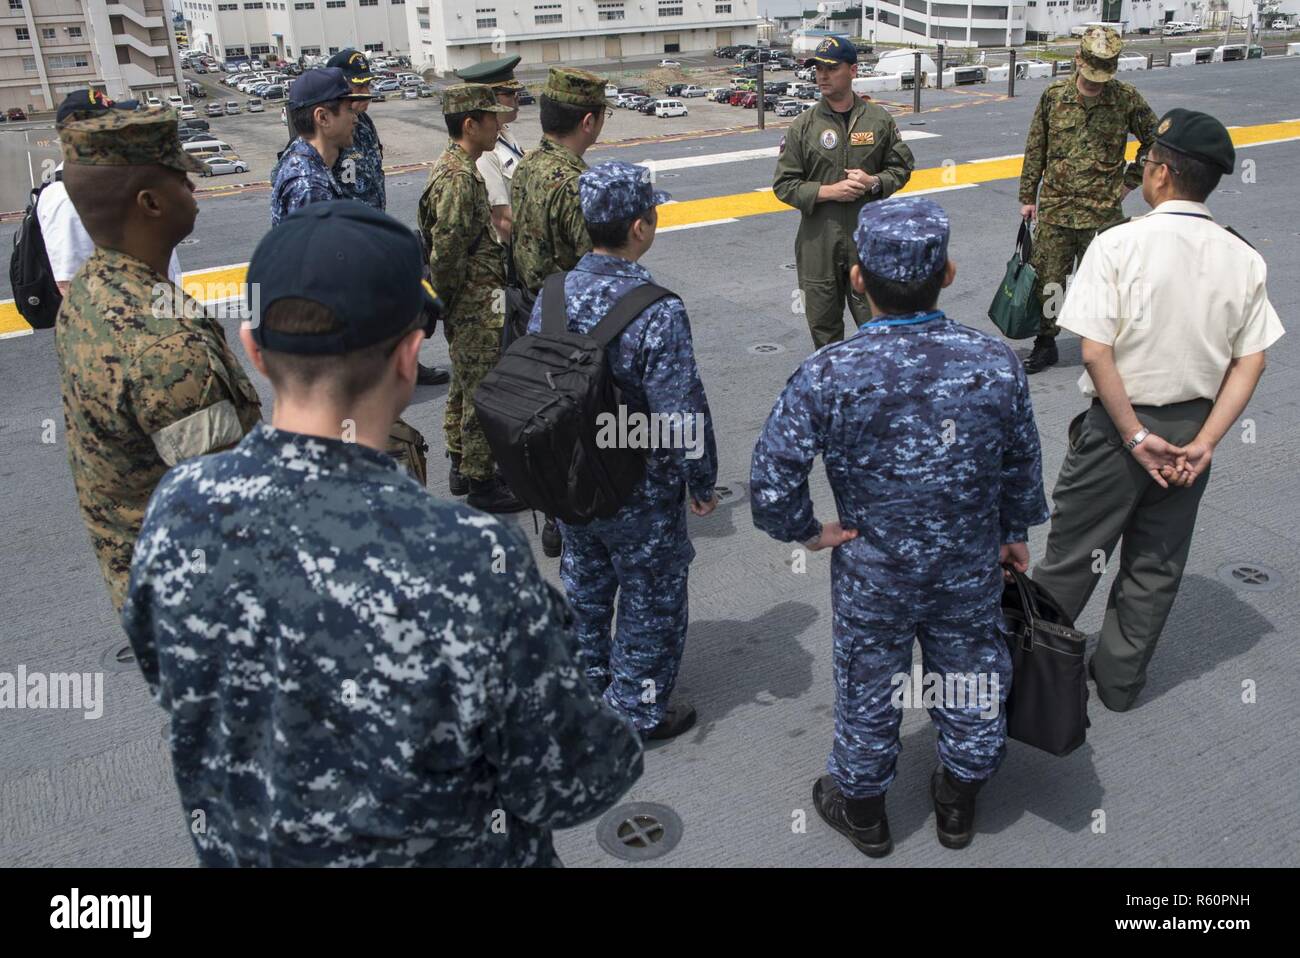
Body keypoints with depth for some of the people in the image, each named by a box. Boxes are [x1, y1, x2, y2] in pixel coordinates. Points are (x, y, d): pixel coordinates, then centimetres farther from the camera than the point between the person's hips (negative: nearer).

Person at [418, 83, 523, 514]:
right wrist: (451, 298, -12)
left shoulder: (452, 166, 11)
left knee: (464, 386, 20)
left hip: (466, 306, 11)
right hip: (477, 308, -11)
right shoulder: (459, 178, -23)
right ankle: (482, 483, 12)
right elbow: (445, 251, -26)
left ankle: (461, 466, 34)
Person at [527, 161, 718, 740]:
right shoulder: (657, 311, -27)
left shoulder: (553, 294, -8)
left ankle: (586, 686, 45)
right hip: (641, 495, -6)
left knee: (584, 585, 26)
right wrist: (702, 482, -7)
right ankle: (638, 710, 30)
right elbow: (682, 410, -24)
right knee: (651, 600, 15)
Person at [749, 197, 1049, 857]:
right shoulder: (996, 363, -16)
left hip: (871, 577, -2)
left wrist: (809, 532, -6)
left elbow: (771, 481, -25)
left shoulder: (828, 374, -24)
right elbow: (1023, 464, -2)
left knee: (868, 692, 20)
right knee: (972, 682, 24)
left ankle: (861, 810, 43)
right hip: (973, 571, 2)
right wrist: (1016, 534, 14)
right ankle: (959, 803, 48)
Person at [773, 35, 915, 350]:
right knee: (824, 328, 11)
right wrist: (828, 191, -14)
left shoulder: (880, 120, 3)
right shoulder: (802, 126, 0)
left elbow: (902, 167, 12)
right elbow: (783, 184, -1)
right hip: (818, 244, 0)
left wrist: (874, 182, -9)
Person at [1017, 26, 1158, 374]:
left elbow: (1155, 141, 9)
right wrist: (1028, 196, 8)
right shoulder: (1054, 94, 1)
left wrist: (1131, 180, 4)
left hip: (1102, 212, -2)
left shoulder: (1126, 99, -3)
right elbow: (1035, 149, 8)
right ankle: (1045, 343, 21)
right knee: (1046, 278, 6)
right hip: (1053, 208, 2)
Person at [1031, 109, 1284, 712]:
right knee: (1157, 565, 17)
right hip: (1193, 429, 4)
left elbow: (1096, 352, -21)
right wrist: (1203, 443, -7)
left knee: (1071, 556, 11)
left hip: (1118, 427, -4)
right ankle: (1120, 679, 32)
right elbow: (1250, 361, -5)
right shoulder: (1244, 260, -2)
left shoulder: (1118, 244, -16)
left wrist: (1135, 436, -14)